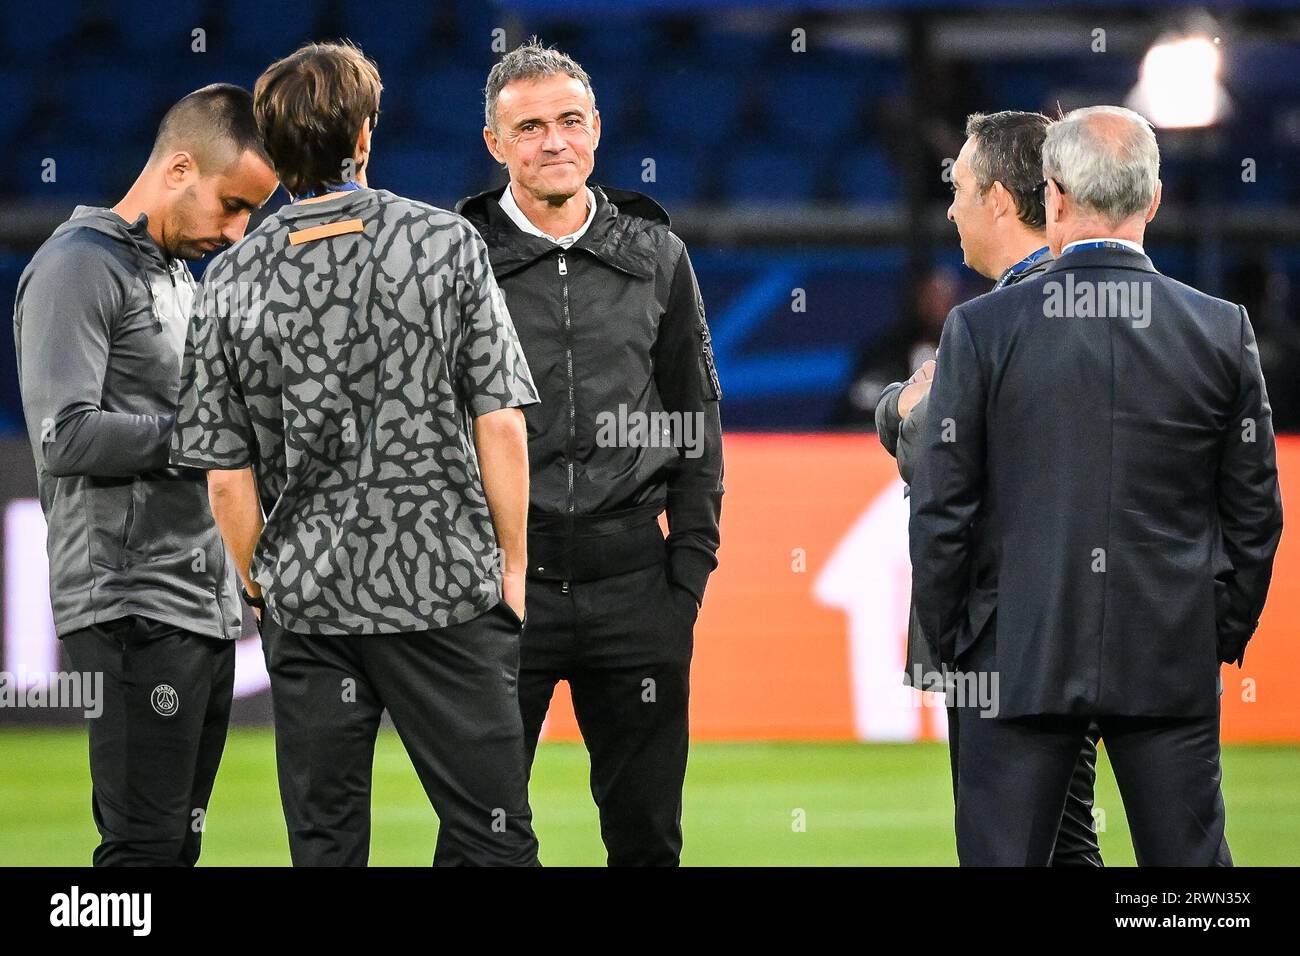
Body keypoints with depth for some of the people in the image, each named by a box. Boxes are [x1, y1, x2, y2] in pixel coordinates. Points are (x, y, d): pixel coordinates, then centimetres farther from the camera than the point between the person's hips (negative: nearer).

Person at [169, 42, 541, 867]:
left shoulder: (234, 282, 0)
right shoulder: (446, 244, -6)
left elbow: (227, 475, 1)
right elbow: (501, 426, -7)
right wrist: (512, 565, 3)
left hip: (305, 602, 3)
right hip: (443, 583, -3)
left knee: (325, 843, 9)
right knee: (490, 836, 1)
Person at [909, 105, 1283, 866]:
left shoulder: (981, 330, -6)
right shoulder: (1223, 332, -2)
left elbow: (941, 511, -4)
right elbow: (1255, 512, 4)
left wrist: (950, 643, 8)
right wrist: (1226, 638, 15)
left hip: (1019, 660, -1)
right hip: (1175, 662, 2)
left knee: (1001, 856, 3)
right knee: (1192, 858, 6)